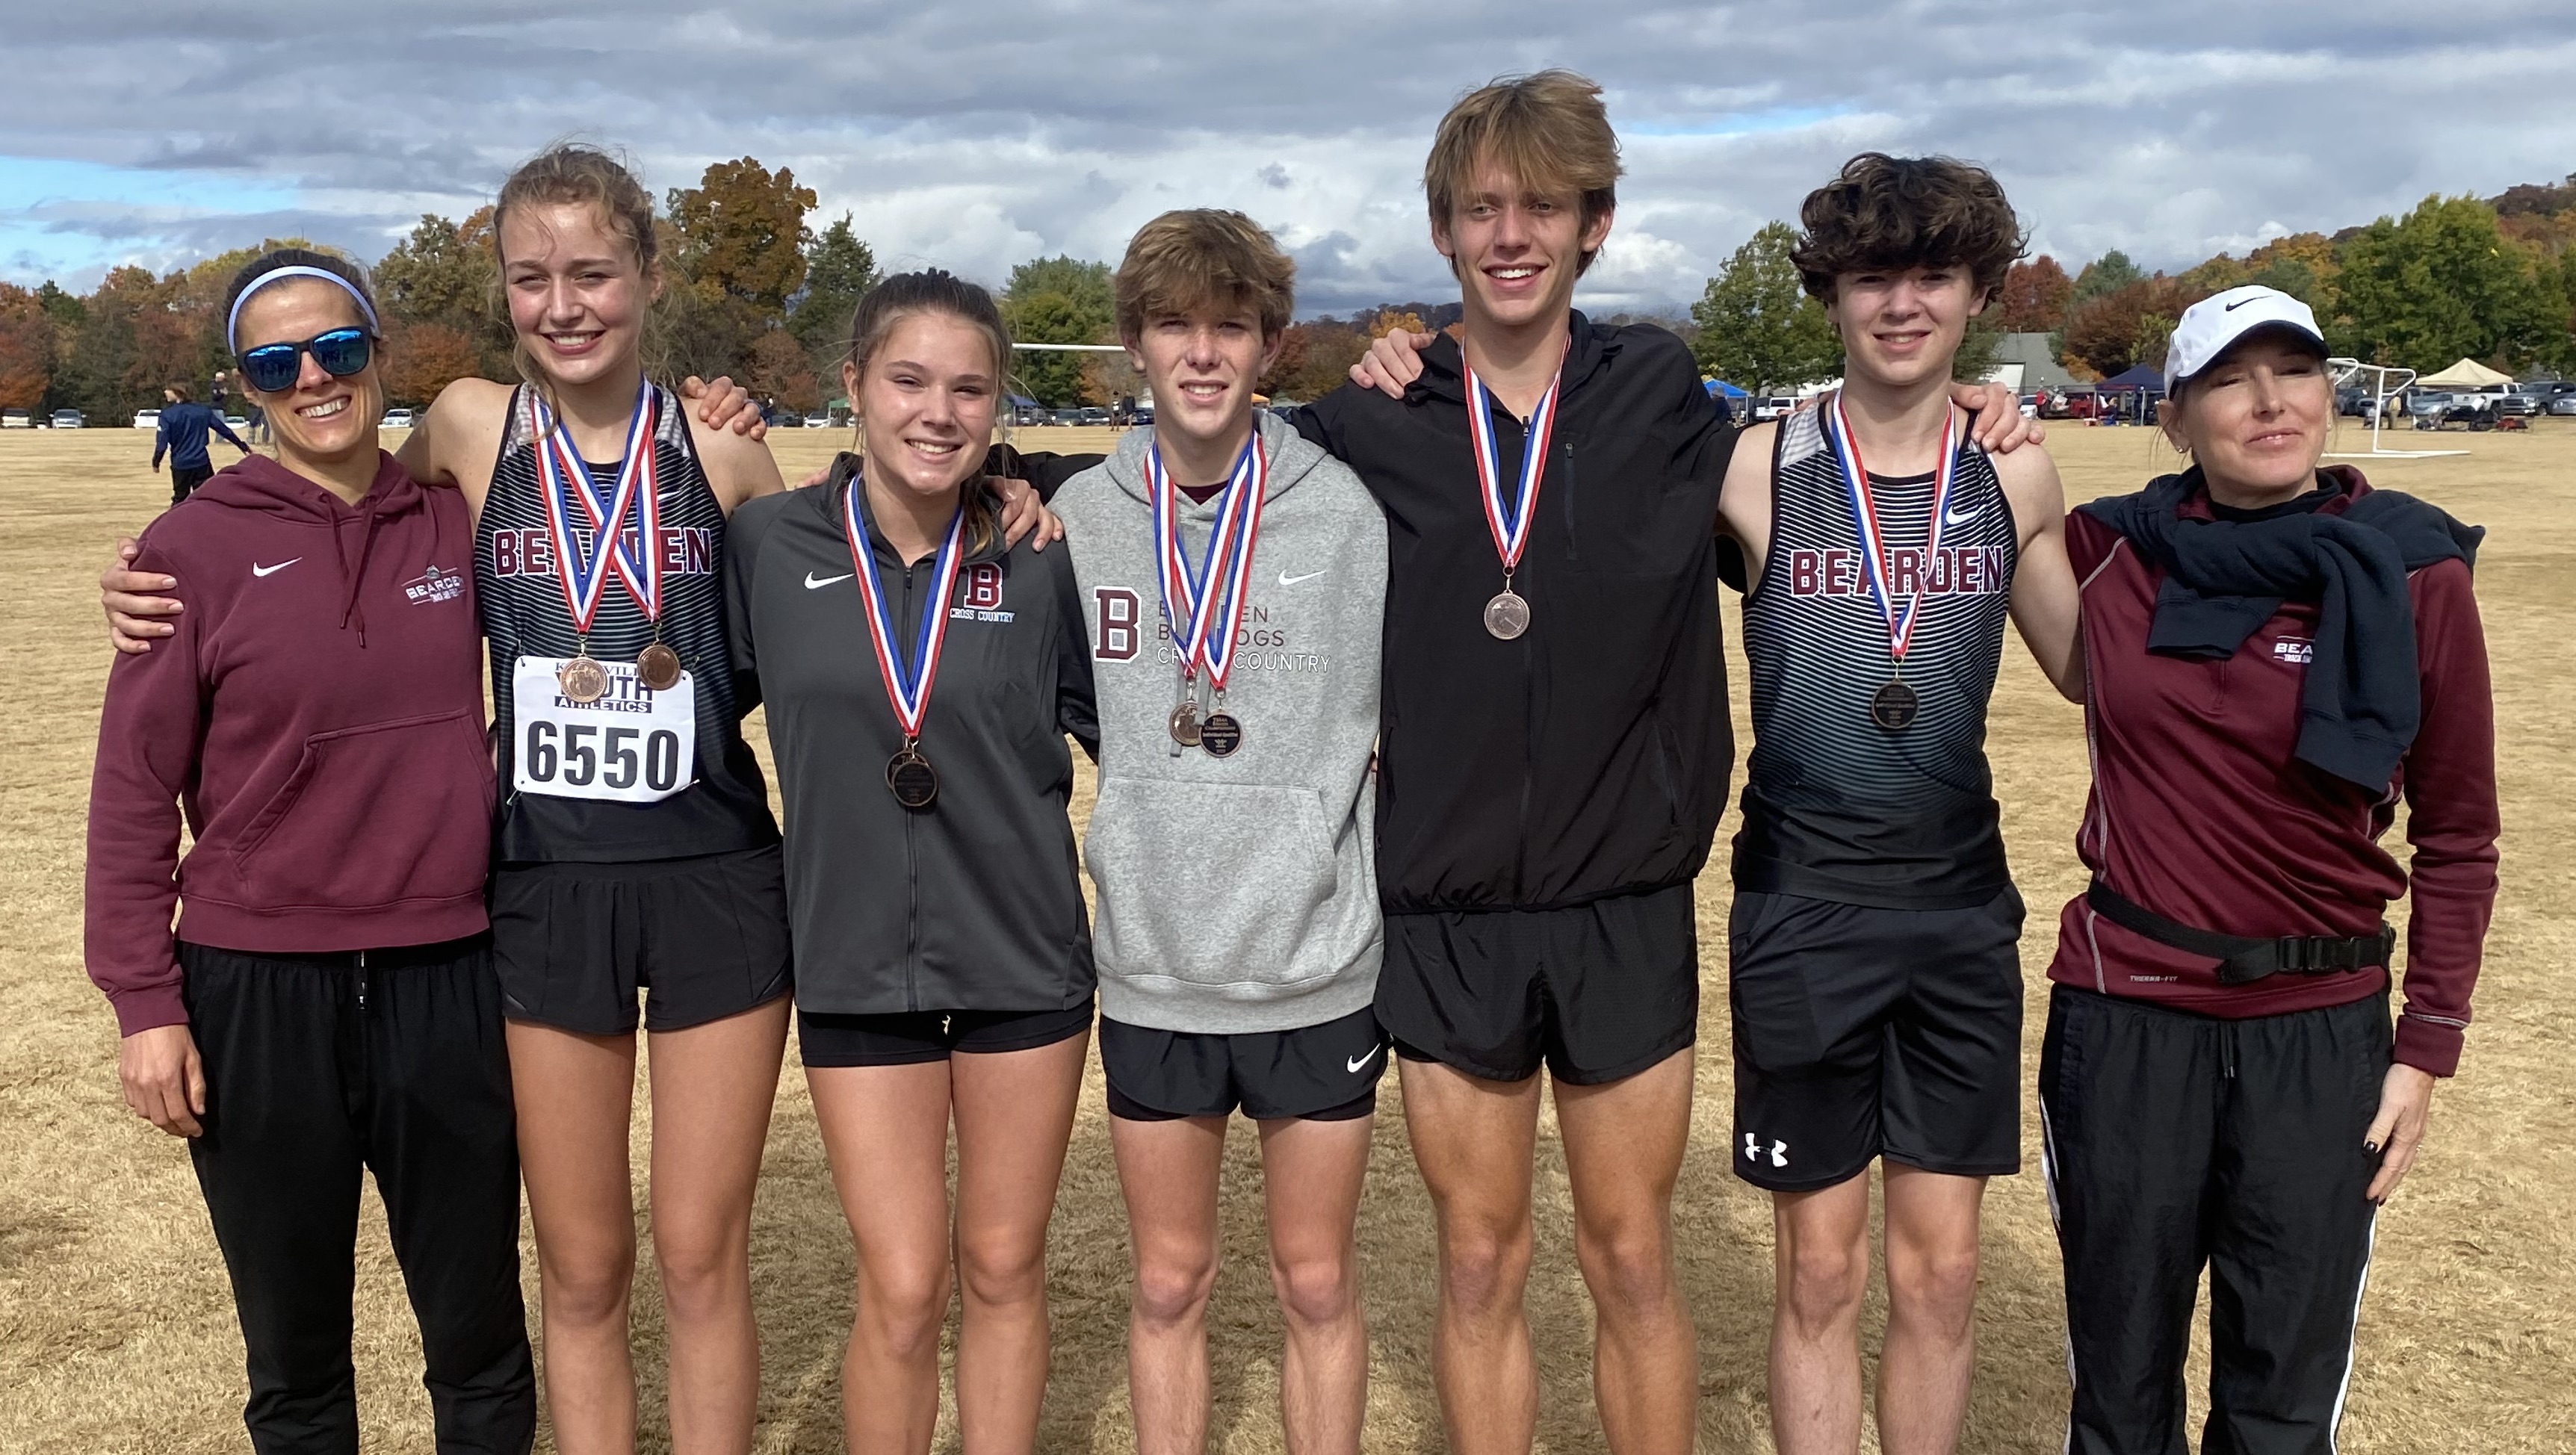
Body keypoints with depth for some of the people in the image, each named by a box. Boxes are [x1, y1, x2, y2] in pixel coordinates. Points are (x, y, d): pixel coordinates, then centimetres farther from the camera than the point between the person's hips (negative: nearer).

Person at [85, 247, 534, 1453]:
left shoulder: (456, 525, 2)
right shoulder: (197, 546, -5)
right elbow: (134, 788, -3)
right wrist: (144, 1001, -7)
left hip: (448, 983, 2)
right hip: (256, 993, -2)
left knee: (480, 1335, 13)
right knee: (294, 1353, 14)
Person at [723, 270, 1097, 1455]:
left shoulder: (1037, 558, -6)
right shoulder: (770, 543, -6)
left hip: (1023, 957, 1)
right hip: (856, 962, 0)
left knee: (1004, 1272, 13)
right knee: (902, 1289, 2)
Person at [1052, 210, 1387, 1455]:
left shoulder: (1350, 513, -7)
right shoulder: (1077, 517, -1)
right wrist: (1116, 859, 3)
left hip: (1320, 974, -1)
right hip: (1150, 976, 2)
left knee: (1318, 1288, 13)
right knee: (1169, 1287, 15)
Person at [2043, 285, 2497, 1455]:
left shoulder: (2415, 576, -5)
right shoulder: (2108, 553, -2)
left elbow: (2457, 836, 2)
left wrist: (2427, 1048, -1)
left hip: (2321, 1031, -1)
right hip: (2125, 1016, 1)